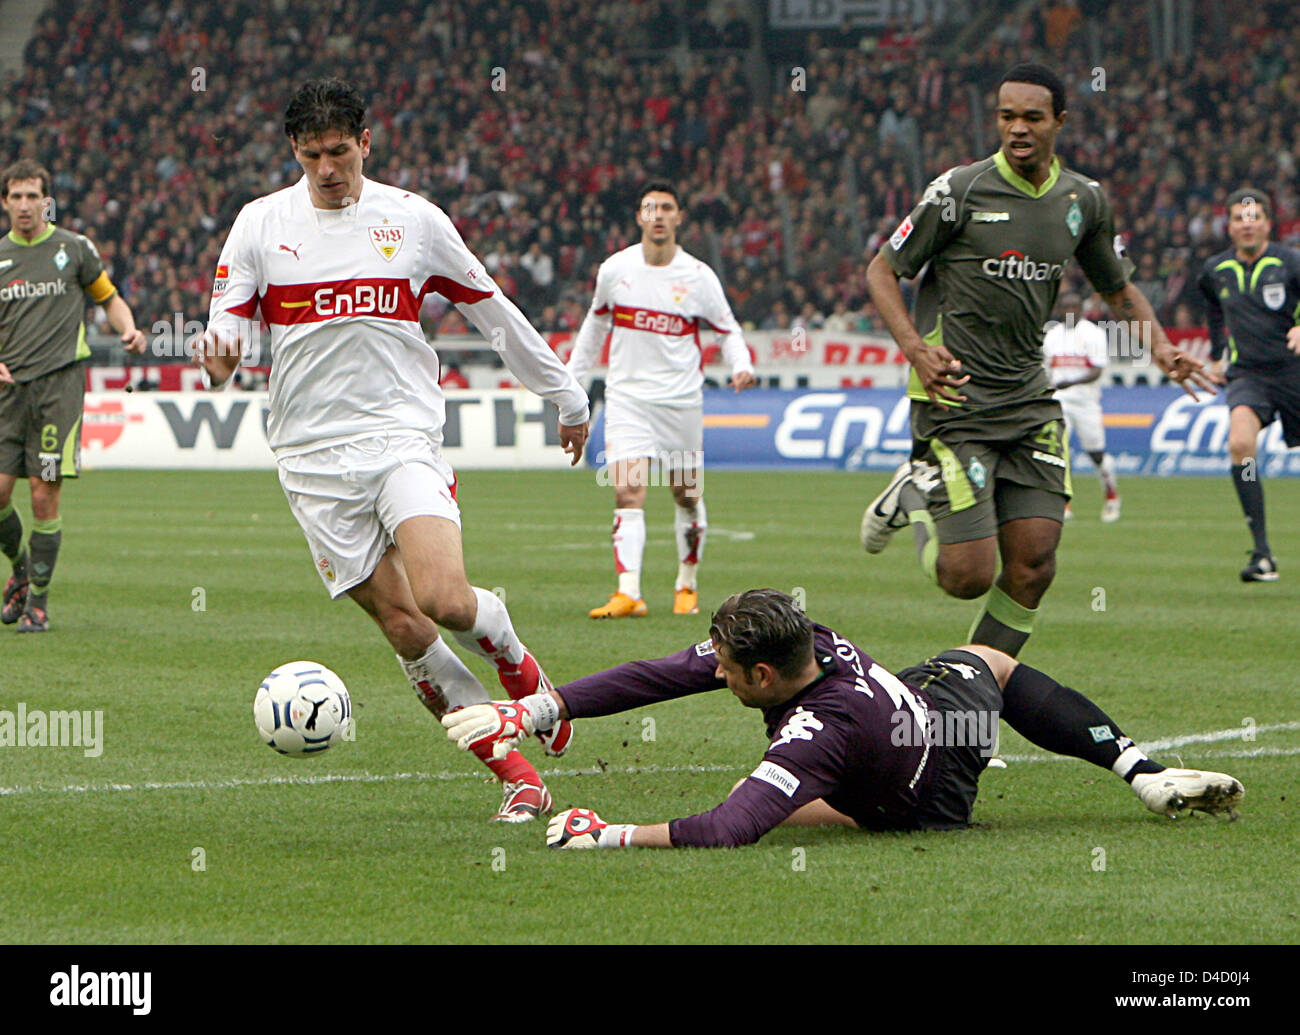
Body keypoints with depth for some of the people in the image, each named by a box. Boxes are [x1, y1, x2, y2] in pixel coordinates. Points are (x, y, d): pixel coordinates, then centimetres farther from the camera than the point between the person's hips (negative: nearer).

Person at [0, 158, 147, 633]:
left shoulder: (75, 249, 5)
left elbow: (109, 298, 16)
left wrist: (128, 329, -4)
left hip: (59, 383, -3)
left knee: (44, 496, -8)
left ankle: (38, 599, 3)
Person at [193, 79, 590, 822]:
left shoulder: (414, 219, 3)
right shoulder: (261, 225, 3)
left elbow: (494, 311, 13)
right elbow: (225, 336, 4)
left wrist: (567, 397, 20)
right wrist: (220, 362, -21)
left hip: (403, 434, -1)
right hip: (315, 458, 1)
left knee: (445, 600, -22)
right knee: (403, 625, -5)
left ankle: (517, 663, 13)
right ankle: (517, 774, 4)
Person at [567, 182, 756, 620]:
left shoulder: (698, 276, -4)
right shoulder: (614, 269, 0)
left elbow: (727, 329, 6)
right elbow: (597, 322, 17)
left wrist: (741, 366, -14)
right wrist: (572, 378, 20)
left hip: (681, 399, 0)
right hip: (627, 396, 0)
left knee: (687, 495, 8)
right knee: (628, 493, -15)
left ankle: (687, 585, 28)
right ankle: (628, 592, -24)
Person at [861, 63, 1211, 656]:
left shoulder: (1084, 200, 5)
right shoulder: (961, 191, -10)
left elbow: (1117, 287, 21)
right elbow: (882, 272, -2)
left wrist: (1158, 344, 2)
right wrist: (916, 347, -18)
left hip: (1029, 401, 5)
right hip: (954, 401, -5)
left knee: (1033, 567, -3)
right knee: (968, 576, -10)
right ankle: (914, 496, 21)